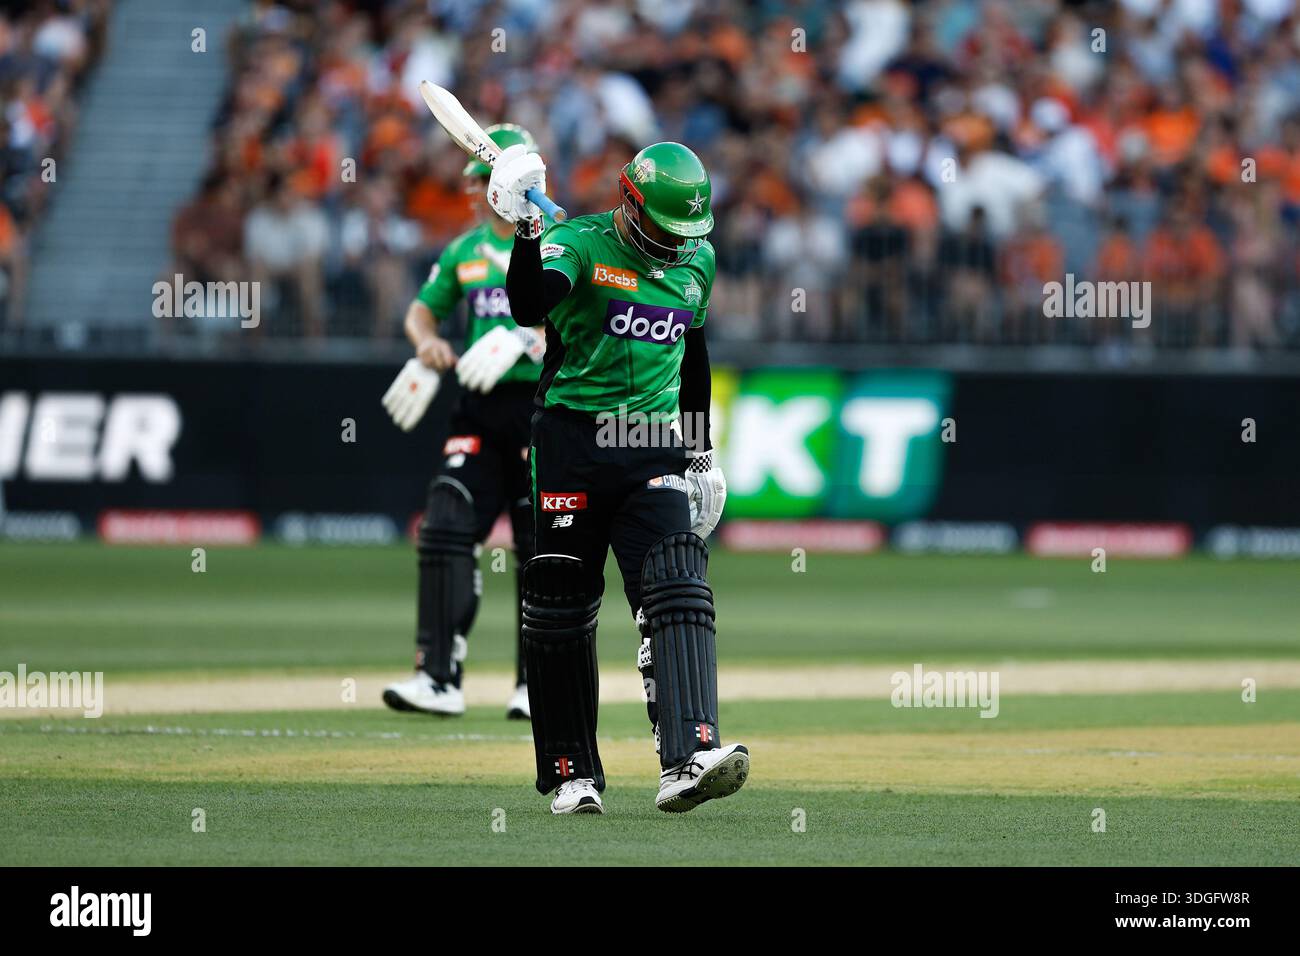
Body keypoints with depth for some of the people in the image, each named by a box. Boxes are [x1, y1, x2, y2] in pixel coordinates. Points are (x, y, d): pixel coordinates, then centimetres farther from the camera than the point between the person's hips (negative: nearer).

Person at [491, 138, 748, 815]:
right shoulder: (579, 244, -7)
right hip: (573, 438, -3)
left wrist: (701, 449, 25)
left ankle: (686, 760, -28)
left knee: (679, 592, -16)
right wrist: (525, 232, -43)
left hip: (656, 447, 3)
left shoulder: (697, 259, 10)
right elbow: (528, 306, -27)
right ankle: (571, 775, 16)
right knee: (560, 608, 3)